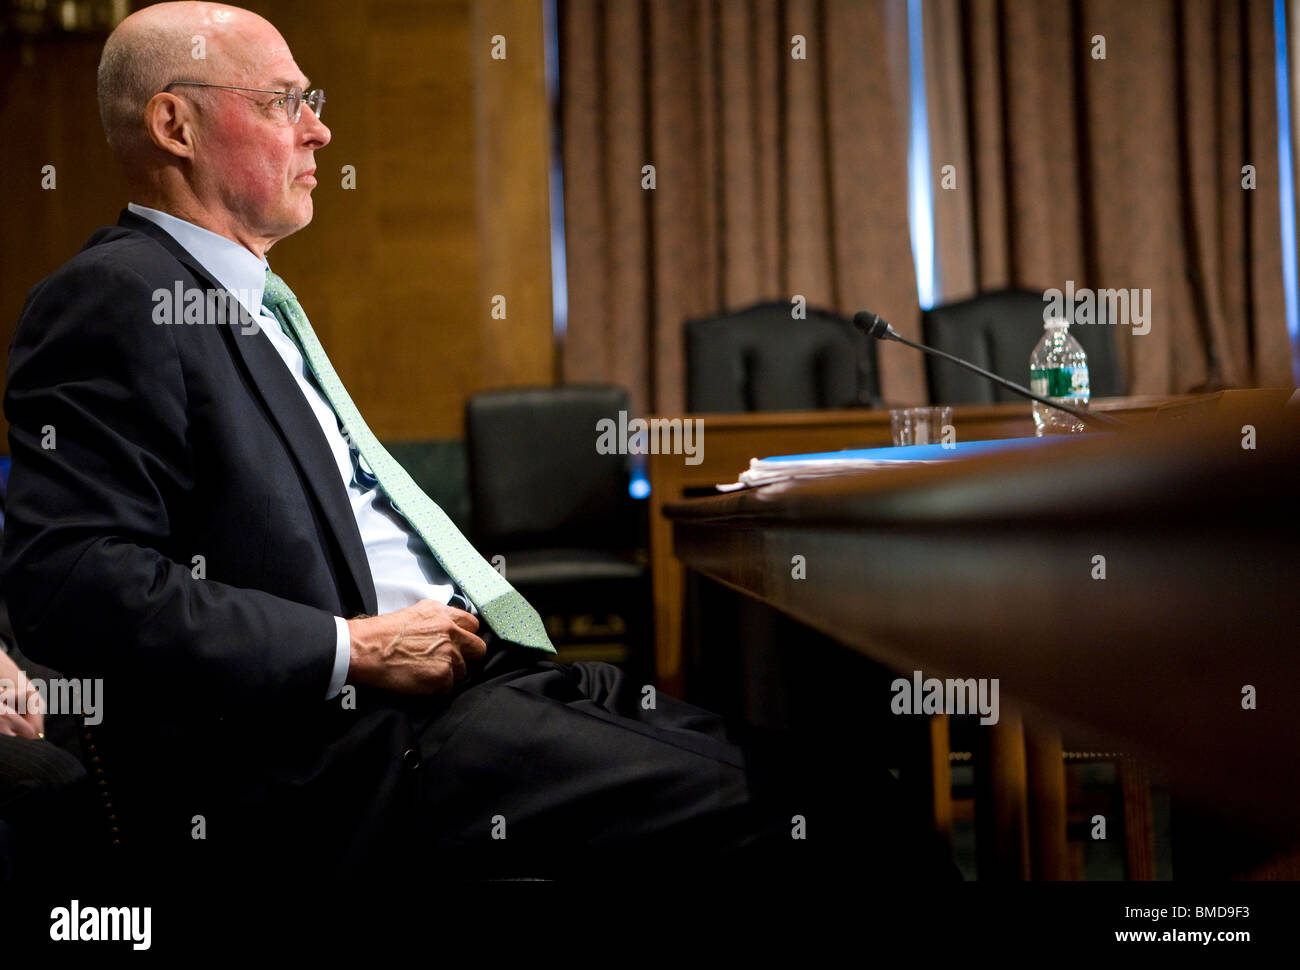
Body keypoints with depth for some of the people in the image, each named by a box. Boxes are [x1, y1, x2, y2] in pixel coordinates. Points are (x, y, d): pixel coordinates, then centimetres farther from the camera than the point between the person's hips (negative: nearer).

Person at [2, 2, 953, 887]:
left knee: (833, 789, -5)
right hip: (320, 748, -9)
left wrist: (470, 615, 7)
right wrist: (356, 650, -18)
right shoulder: (114, 298, -8)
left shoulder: (258, 297, 23)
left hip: (455, 663, 9)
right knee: (744, 806, -22)